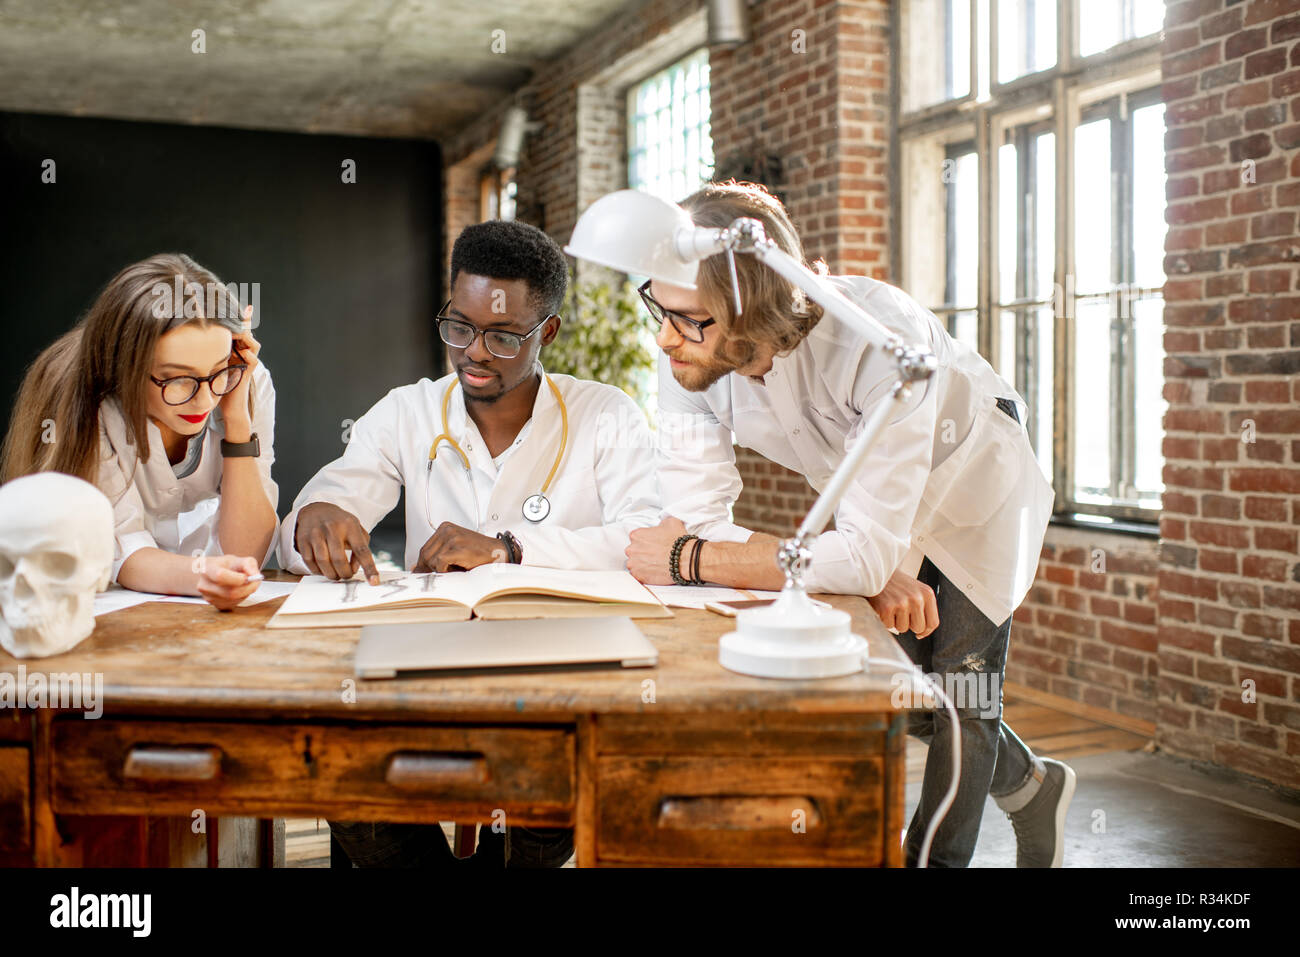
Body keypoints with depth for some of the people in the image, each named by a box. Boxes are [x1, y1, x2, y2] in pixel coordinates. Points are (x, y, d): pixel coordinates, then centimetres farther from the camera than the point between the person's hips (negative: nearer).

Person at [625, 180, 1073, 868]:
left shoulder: (882, 340, -45)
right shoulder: (689, 353, -29)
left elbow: (869, 551, -45)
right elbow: (697, 518, -29)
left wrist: (690, 558, -41)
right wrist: (874, 574, -37)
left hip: (972, 494, -5)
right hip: (866, 505, 5)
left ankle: (933, 857, 21)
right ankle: (1032, 787, 40)